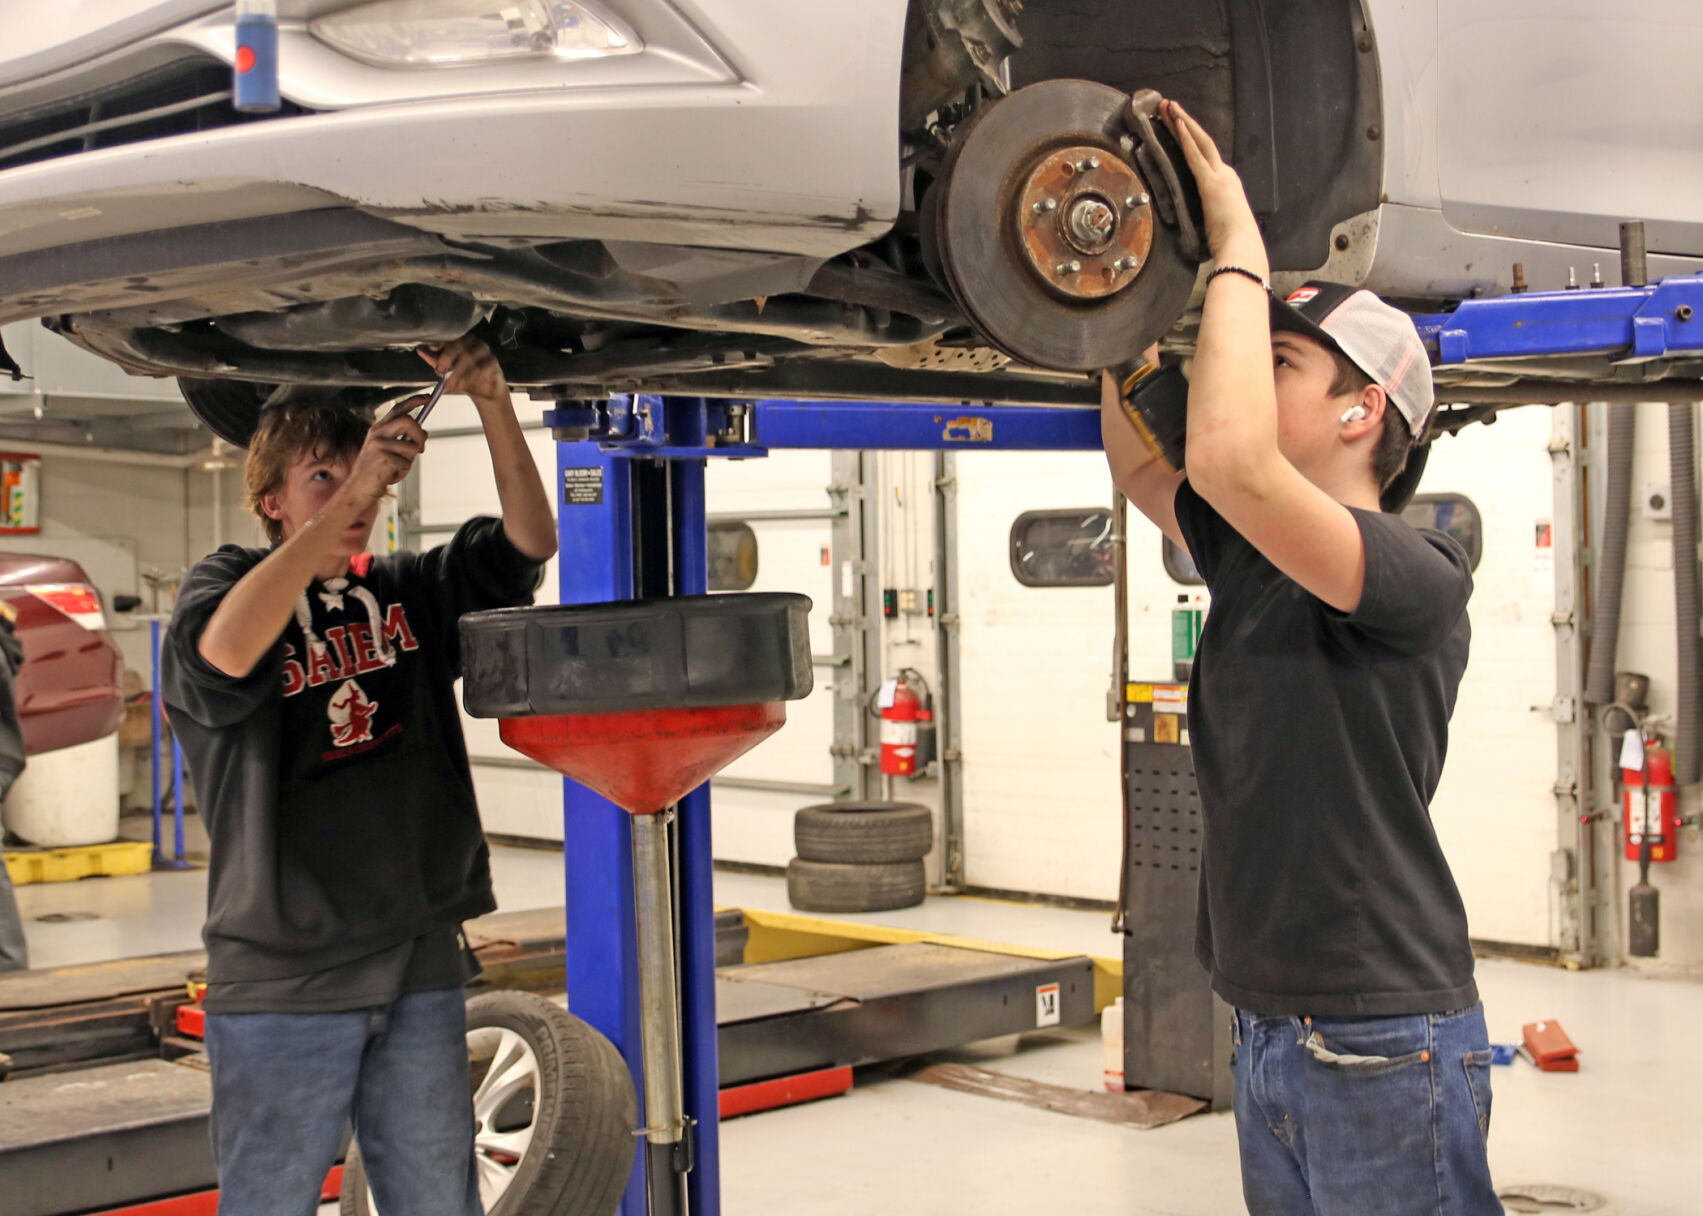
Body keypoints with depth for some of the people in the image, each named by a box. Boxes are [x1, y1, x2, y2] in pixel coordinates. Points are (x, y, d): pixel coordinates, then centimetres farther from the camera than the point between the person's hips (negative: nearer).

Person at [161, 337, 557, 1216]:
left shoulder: (410, 594, 11)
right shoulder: (223, 588, -2)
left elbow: (528, 543, -2)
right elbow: (224, 654, -26)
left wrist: (492, 404, -17)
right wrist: (349, 495, -29)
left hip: (422, 967, 4)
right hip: (282, 979, -4)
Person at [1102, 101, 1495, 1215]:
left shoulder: (1418, 577, -16)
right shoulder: (1252, 562, 10)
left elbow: (1233, 464, -31)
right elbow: (1139, 465, 23)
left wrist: (1239, 247, -19)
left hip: (1383, 1041, -8)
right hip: (1269, 1033, 8)